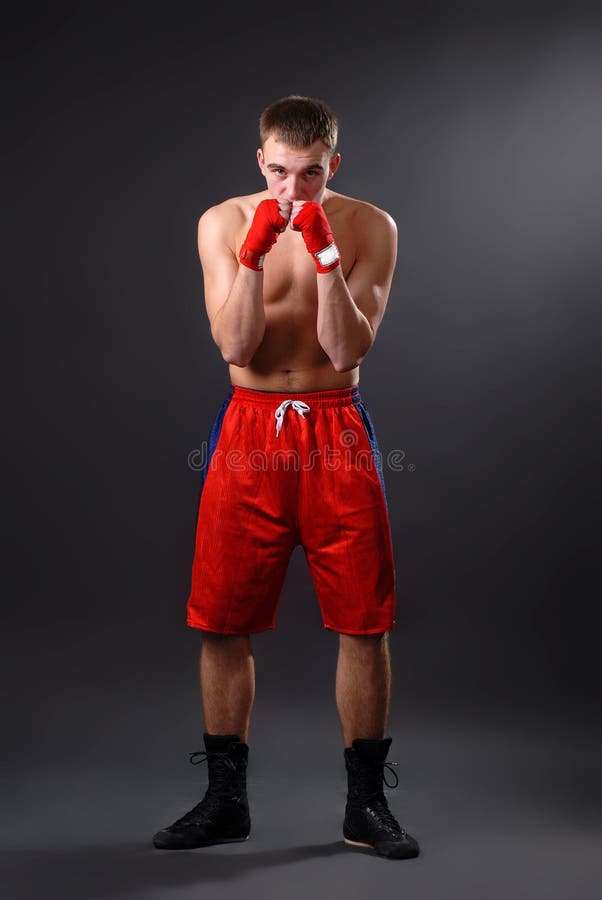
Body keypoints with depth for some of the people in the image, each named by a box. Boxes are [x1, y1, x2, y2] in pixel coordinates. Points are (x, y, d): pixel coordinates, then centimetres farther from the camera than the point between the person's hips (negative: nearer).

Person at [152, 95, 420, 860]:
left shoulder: (369, 228, -1)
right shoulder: (223, 223, 1)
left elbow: (349, 349, -11)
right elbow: (236, 347, -8)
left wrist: (324, 254, -19)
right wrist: (254, 252, -18)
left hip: (336, 431, 0)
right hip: (249, 427, 1)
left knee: (364, 620, 0)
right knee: (222, 621, 3)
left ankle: (366, 803, 16)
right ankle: (225, 800, 20)